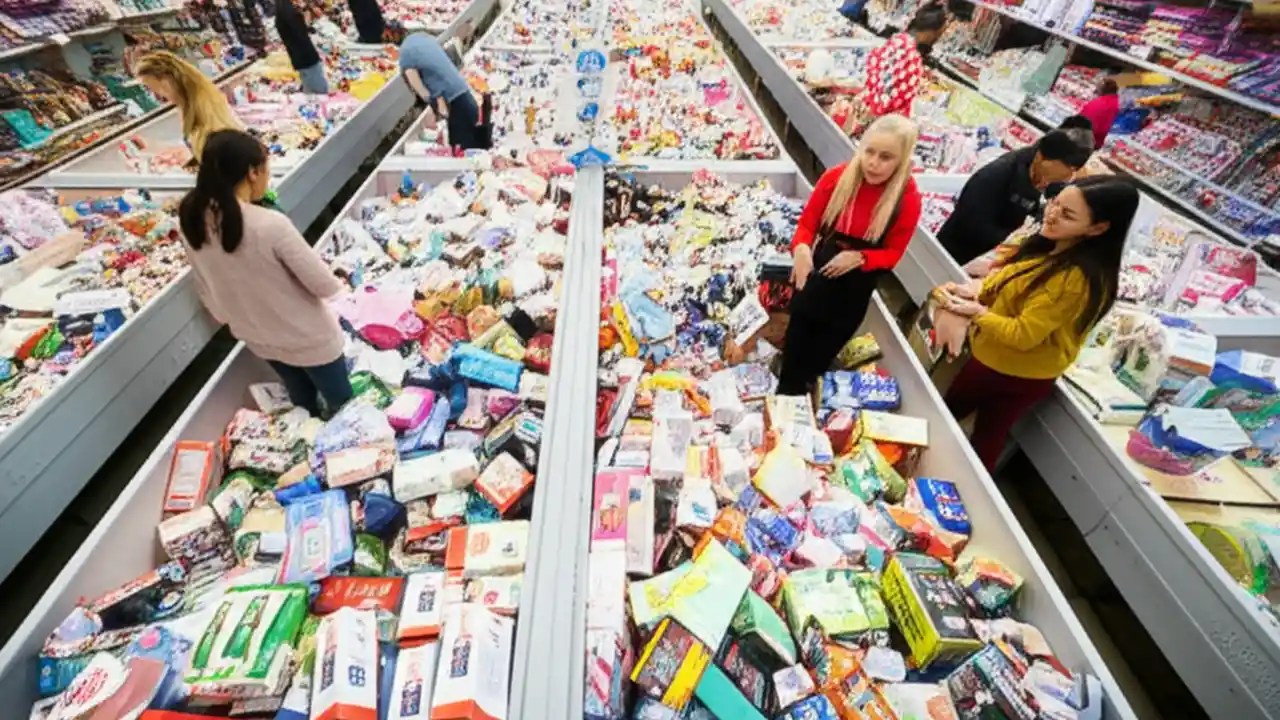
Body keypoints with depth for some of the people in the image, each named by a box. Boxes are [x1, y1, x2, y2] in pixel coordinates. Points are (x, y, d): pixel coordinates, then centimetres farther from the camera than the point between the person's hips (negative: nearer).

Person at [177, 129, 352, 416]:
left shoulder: (192, 220, -10)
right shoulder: (270, 225, -32)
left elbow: (206, 288, 4)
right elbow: (325, 286, -25)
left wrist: (227, 316, 21)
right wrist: (335, 282, -1)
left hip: (257, 338, 7)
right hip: (309, 339, -7)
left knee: (303, 407, 29)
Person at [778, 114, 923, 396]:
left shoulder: (908, 199, -17)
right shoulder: (836, 177, -14)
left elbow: (893, 253, -9)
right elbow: (807, 222, -7)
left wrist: (859, 258, -28)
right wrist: (801, 248, -29)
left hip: (856, 290, -1)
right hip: (816, 277, 1)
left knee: (819, 357, 18)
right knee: (793, 349, 15)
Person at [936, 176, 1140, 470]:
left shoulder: (1078, 278, -31)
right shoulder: (1048, 245, -4)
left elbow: (1023, 335, -29)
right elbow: (1008, 281, 9)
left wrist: (975, 311, -29)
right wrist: (976, 290, -11)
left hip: (1018, 375, -8)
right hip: (992, 356, 9)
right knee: (946, 417, 22)